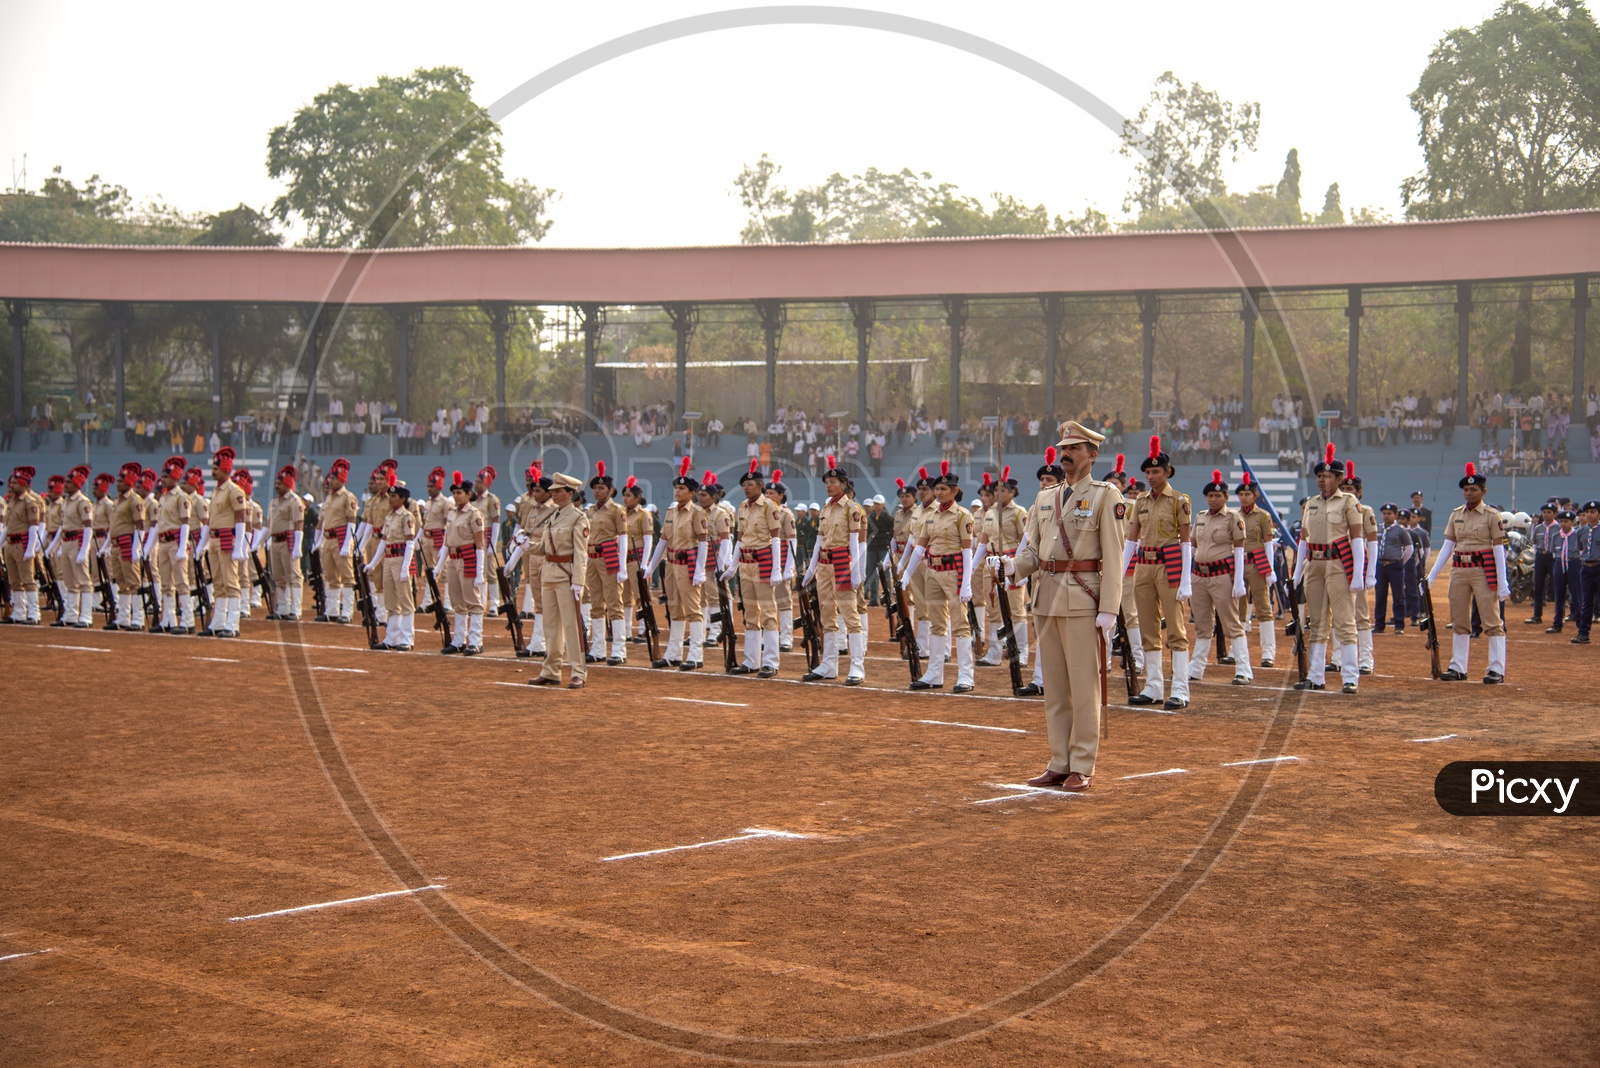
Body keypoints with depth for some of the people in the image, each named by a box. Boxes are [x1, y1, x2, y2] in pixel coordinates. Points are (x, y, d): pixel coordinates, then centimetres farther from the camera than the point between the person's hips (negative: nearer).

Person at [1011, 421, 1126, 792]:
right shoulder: (1045, 497, 16)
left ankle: (1083, 767, 2)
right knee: (1054, 686, 9)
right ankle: (1060, 764, 16)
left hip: (1082, 599, -6)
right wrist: (1015, 567, -11)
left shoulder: (1105, 496, -2)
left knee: (1084, 686, -3)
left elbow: (1113, 556, -8)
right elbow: (1032, 548, 13)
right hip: (1047, 599, 6)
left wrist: (1109, 608, -15)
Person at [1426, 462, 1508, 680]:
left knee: (1492, 621, -6)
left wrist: (1502, 582, -11)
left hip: (1484, 571, -5)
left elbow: (1499, 550, -5)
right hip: (1459, 571, 5)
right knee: (1459, 621, 9)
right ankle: (1458, 668, 17)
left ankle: (1497, 670, -4)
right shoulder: (1456, 515, 11)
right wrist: (1431, 575, 5)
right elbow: (1447, 547, 12)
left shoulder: (1492, 516, -3)